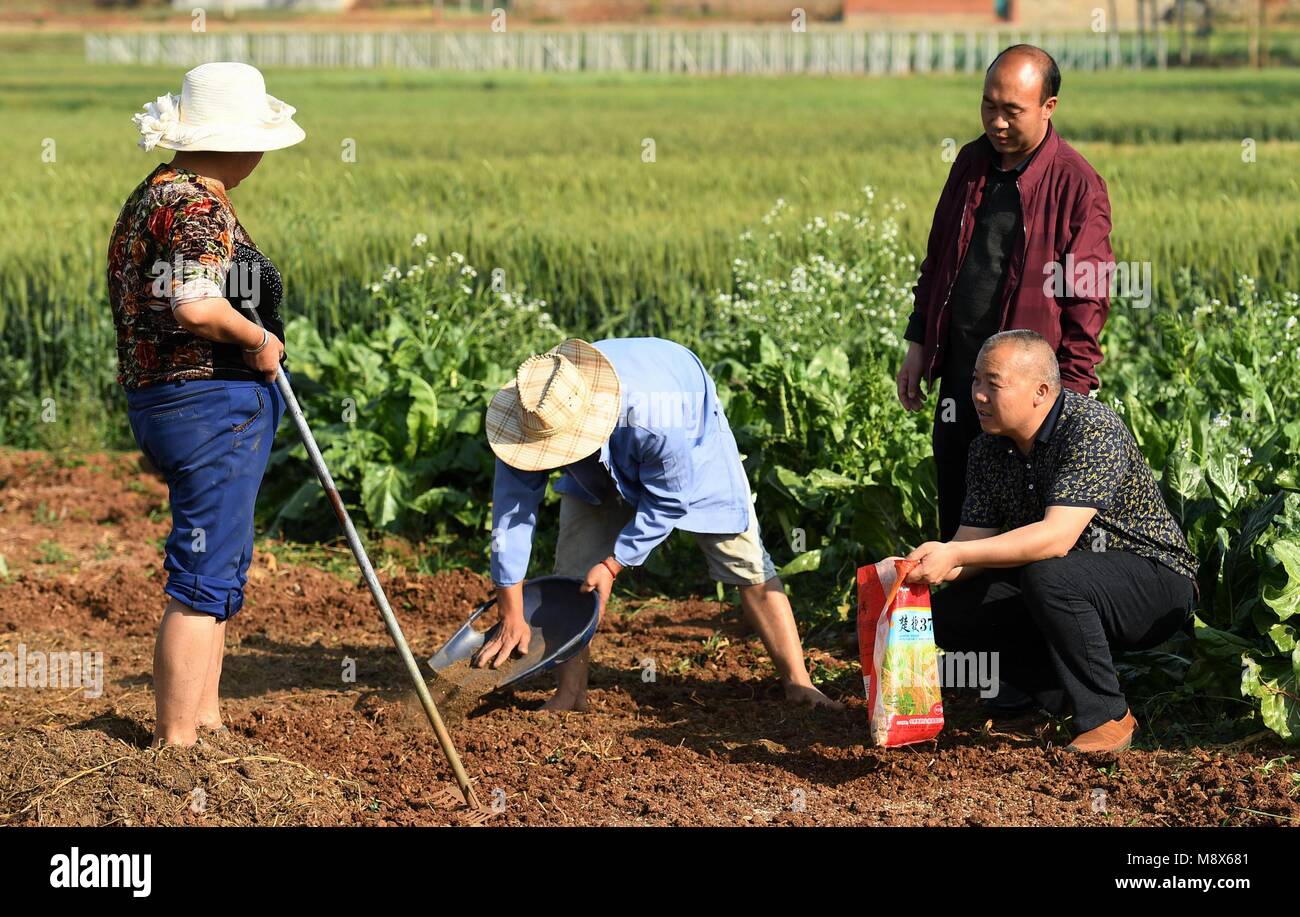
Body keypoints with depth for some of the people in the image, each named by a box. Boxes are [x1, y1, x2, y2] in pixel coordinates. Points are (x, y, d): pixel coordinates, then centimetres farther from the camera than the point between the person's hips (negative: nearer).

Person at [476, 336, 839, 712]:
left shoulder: (653, 418, -48)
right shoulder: (531, 418, -35)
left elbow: (669, 501, -29)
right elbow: (512, 511, -27)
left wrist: (613, 565, -23)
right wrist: (512, 617, -24)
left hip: (693, 433, -3)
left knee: (744, 561, -8)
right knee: (574, 567, -8)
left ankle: (798, 683, -2)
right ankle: (570, 695, 1)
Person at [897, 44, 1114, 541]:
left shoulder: (1075, 183, -11)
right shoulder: (971, 162, 8)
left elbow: (1087, 299, -11)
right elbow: (937, 258, 19)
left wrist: (1070, 392, -14)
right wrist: (918, 342, 16)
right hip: (958, 376, 6)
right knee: (955, 516, 13)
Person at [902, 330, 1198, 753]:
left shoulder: (1092, 429, -25)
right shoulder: (988, 448, -1)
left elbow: (1056, 538, -36)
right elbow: (973, 544, -4)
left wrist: (955, 555, -40)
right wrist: (918, 569, -25)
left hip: (1154, 580, -7)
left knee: (1048, 575, -35)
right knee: (950, 614, -9)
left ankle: (1107, 717, -18)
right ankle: (1063, 692, 4)